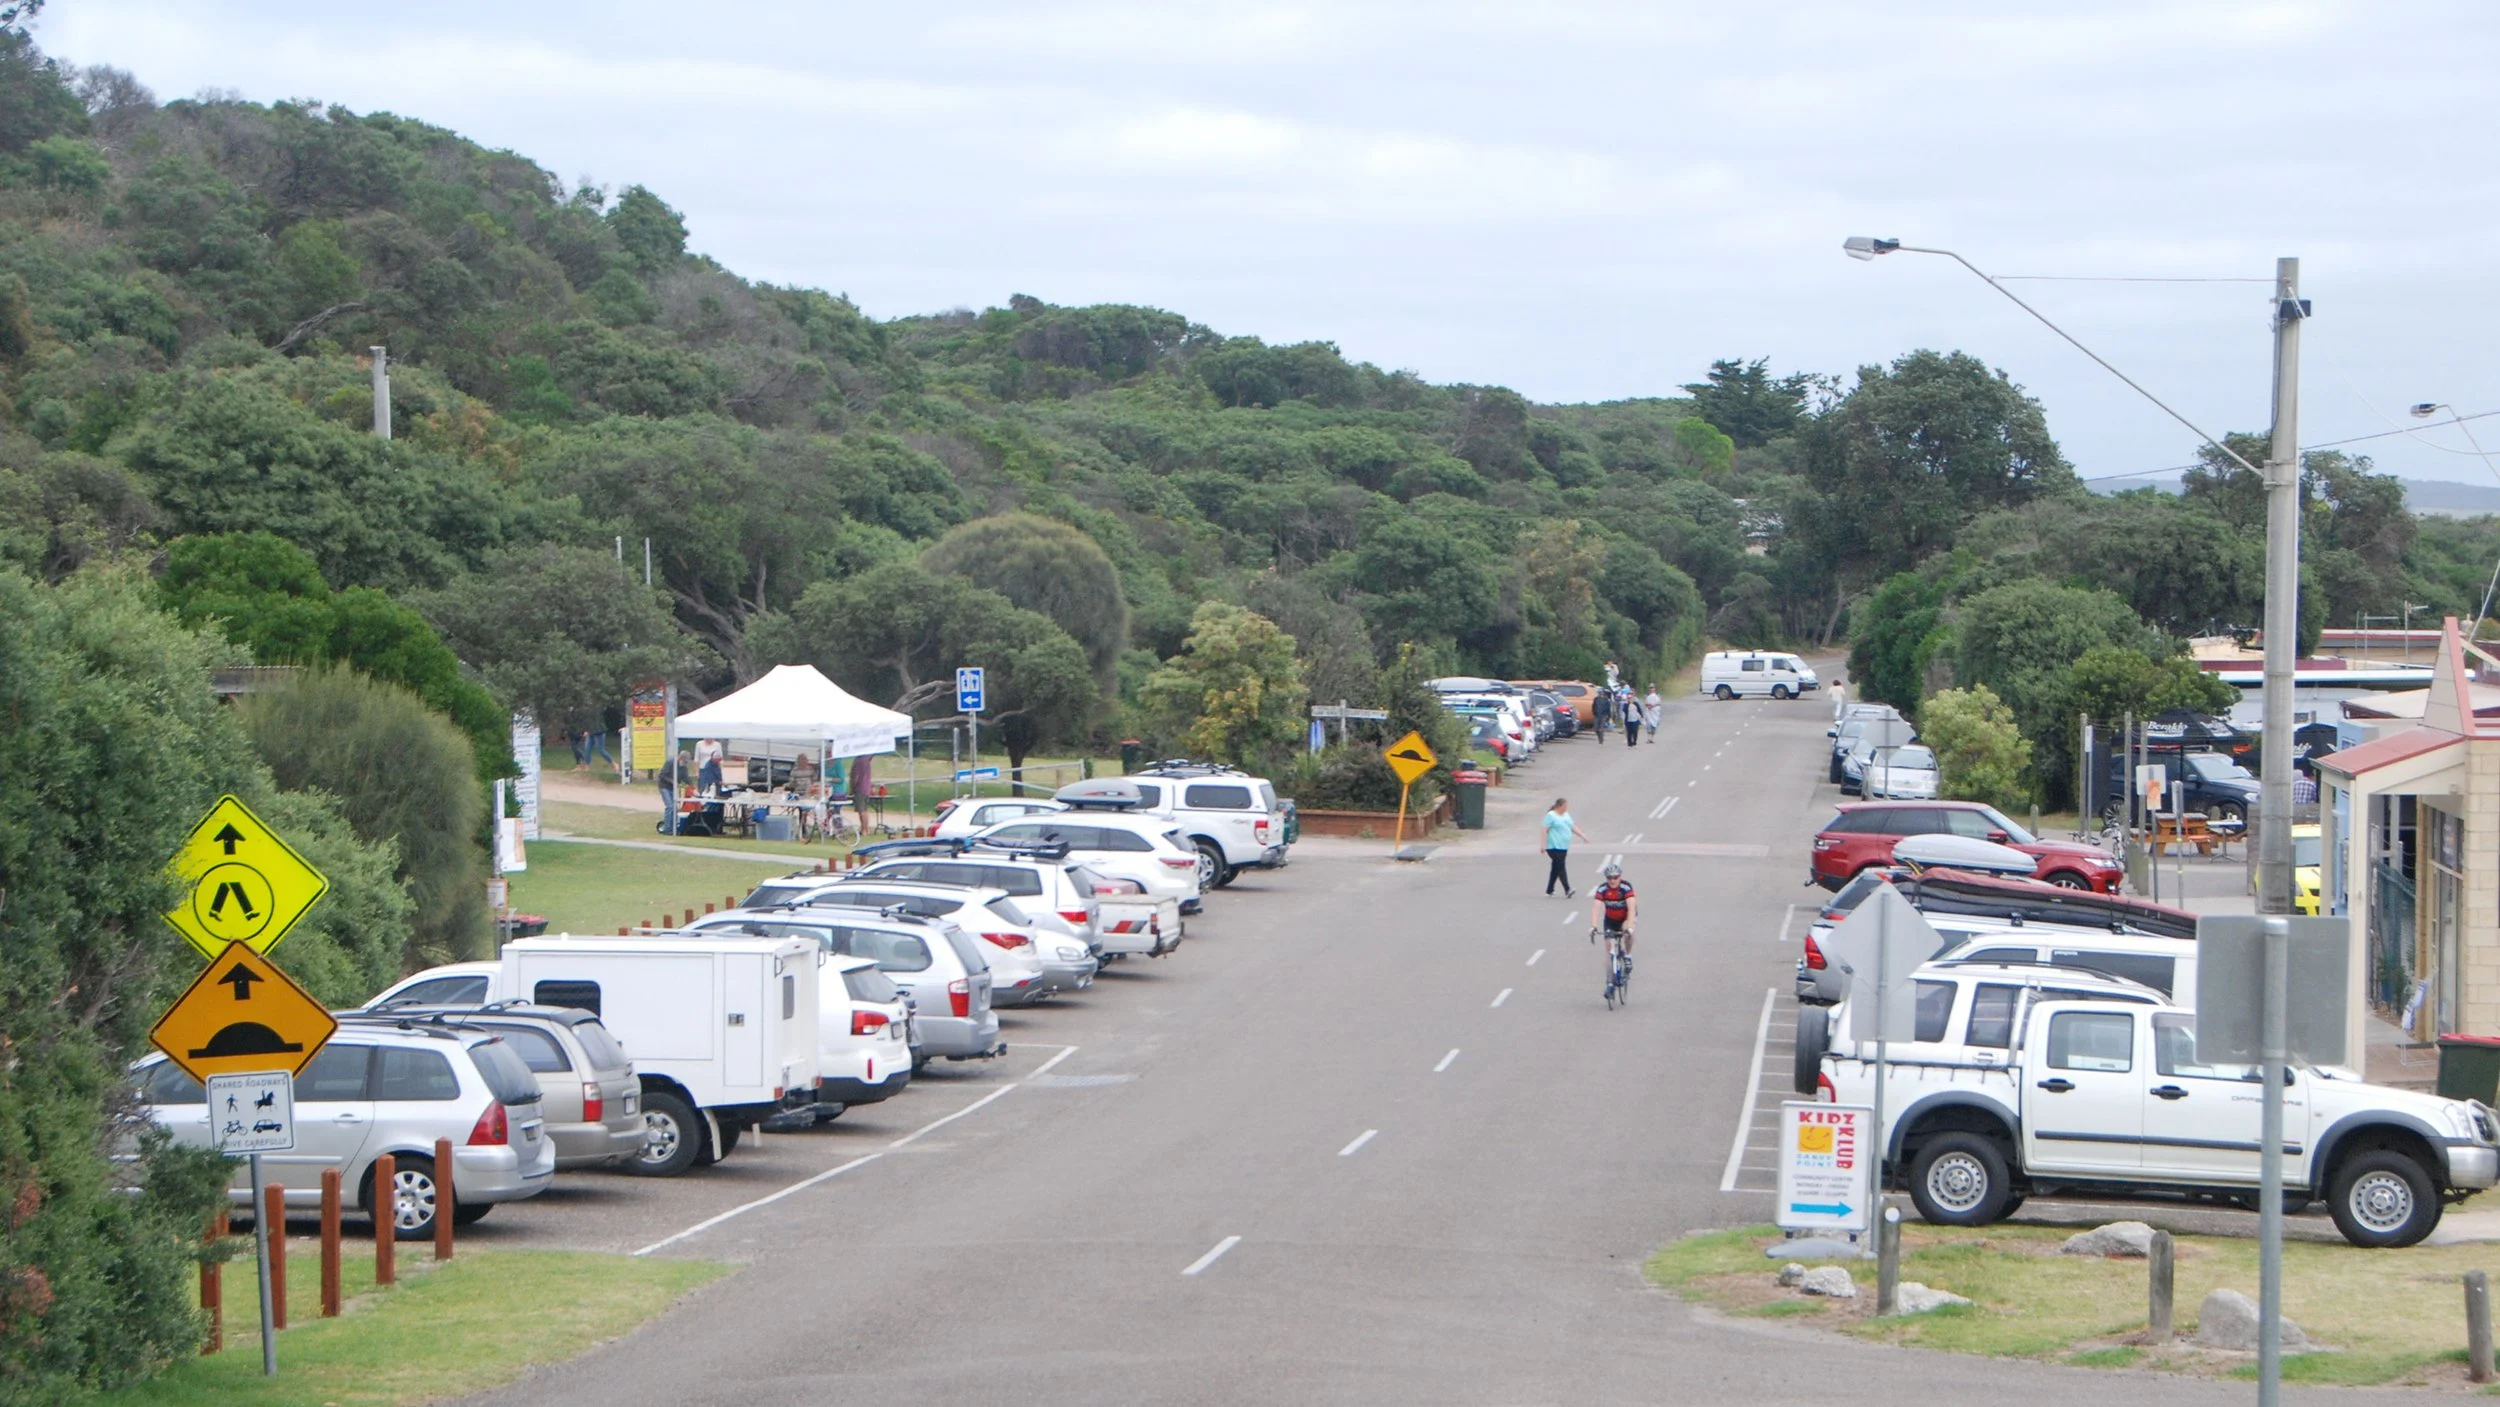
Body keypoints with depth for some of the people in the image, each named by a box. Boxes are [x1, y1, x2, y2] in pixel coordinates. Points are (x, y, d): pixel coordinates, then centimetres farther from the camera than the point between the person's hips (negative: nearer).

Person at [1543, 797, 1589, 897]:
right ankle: (1567, 890, -21)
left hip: (1563, 847, 8)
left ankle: (1549, 890, 22)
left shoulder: (1566, 815, 16)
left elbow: (1573, 827, 23)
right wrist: (1543, 845, -18)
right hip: (1554, 847, -8)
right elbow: (1545, 830, -13)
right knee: (1560, 867, -14)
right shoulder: (1551, 815, -9)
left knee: (1556, 868, 12)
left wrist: (1582, 836, 15)